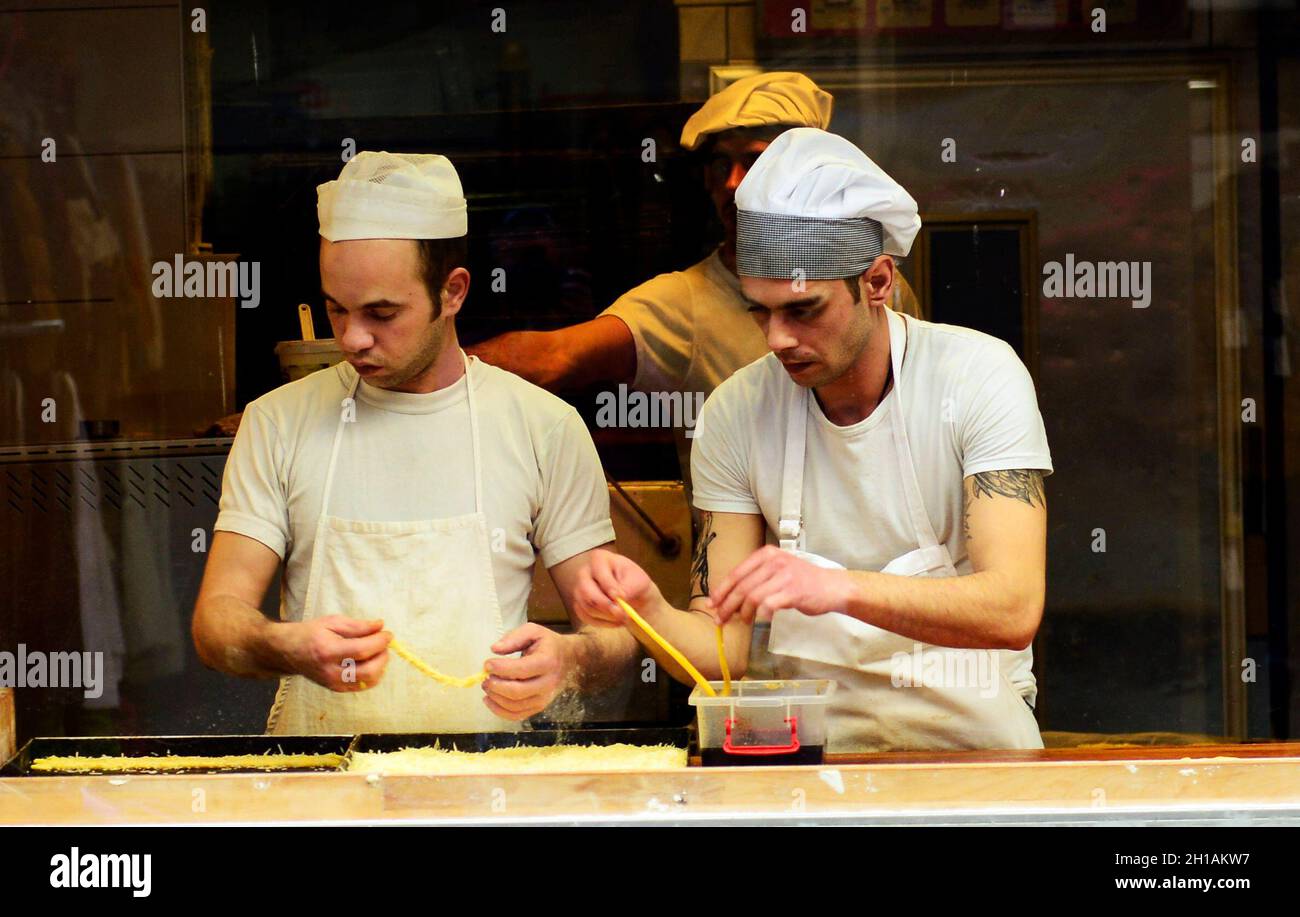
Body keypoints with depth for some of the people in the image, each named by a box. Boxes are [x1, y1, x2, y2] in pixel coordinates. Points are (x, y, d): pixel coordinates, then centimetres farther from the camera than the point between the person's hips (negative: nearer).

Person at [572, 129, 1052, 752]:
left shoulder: (978, 376, -6)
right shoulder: (736, 415, 3)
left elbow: (1014, 611, -17)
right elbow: (726, 650, 3)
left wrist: (839, 588, -31)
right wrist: (647, 610, -19)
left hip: (967, 740, -2)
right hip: (808, 747, 2)